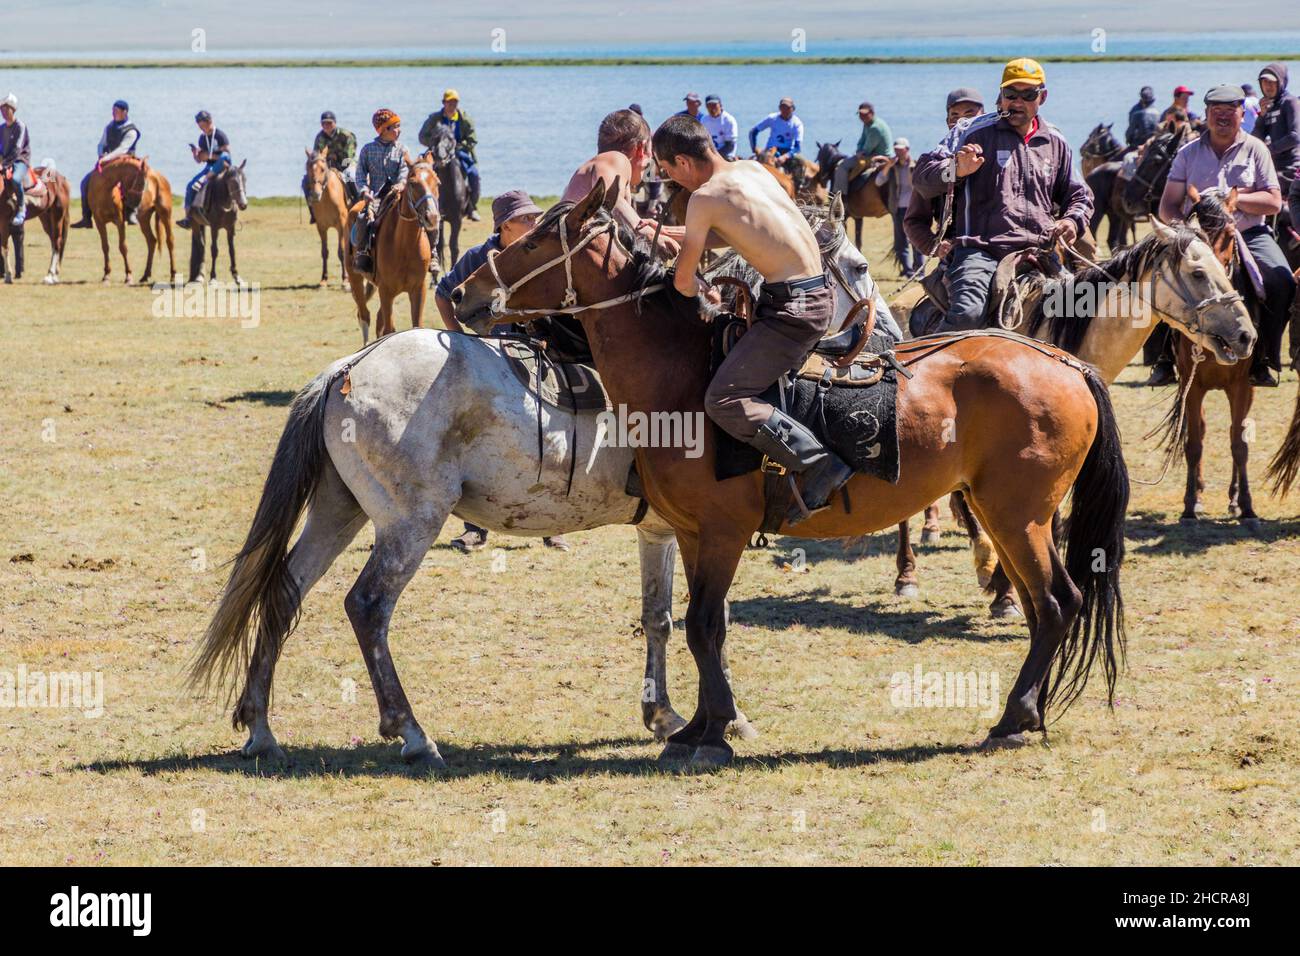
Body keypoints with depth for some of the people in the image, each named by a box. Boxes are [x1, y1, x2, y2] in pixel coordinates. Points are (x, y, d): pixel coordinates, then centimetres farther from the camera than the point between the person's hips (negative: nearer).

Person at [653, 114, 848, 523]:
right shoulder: (753, 171, 11)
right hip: (818, 294, 10)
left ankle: (820, 463, -16)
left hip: (792, 309, -10)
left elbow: (683, 280, -5)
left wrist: (702, 292, 18)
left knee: (722, 401, -14)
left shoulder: (704, 198, -12)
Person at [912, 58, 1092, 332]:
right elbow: (921, 177, 2)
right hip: (980, 251, -4)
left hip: (1039, 255, 4)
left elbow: (1078, 195, 31)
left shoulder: (1055, 143, 20)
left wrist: (1071, 221, 7)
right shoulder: (973, 132, 7)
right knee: (967, 315, -29)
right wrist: (957, 170, -20)